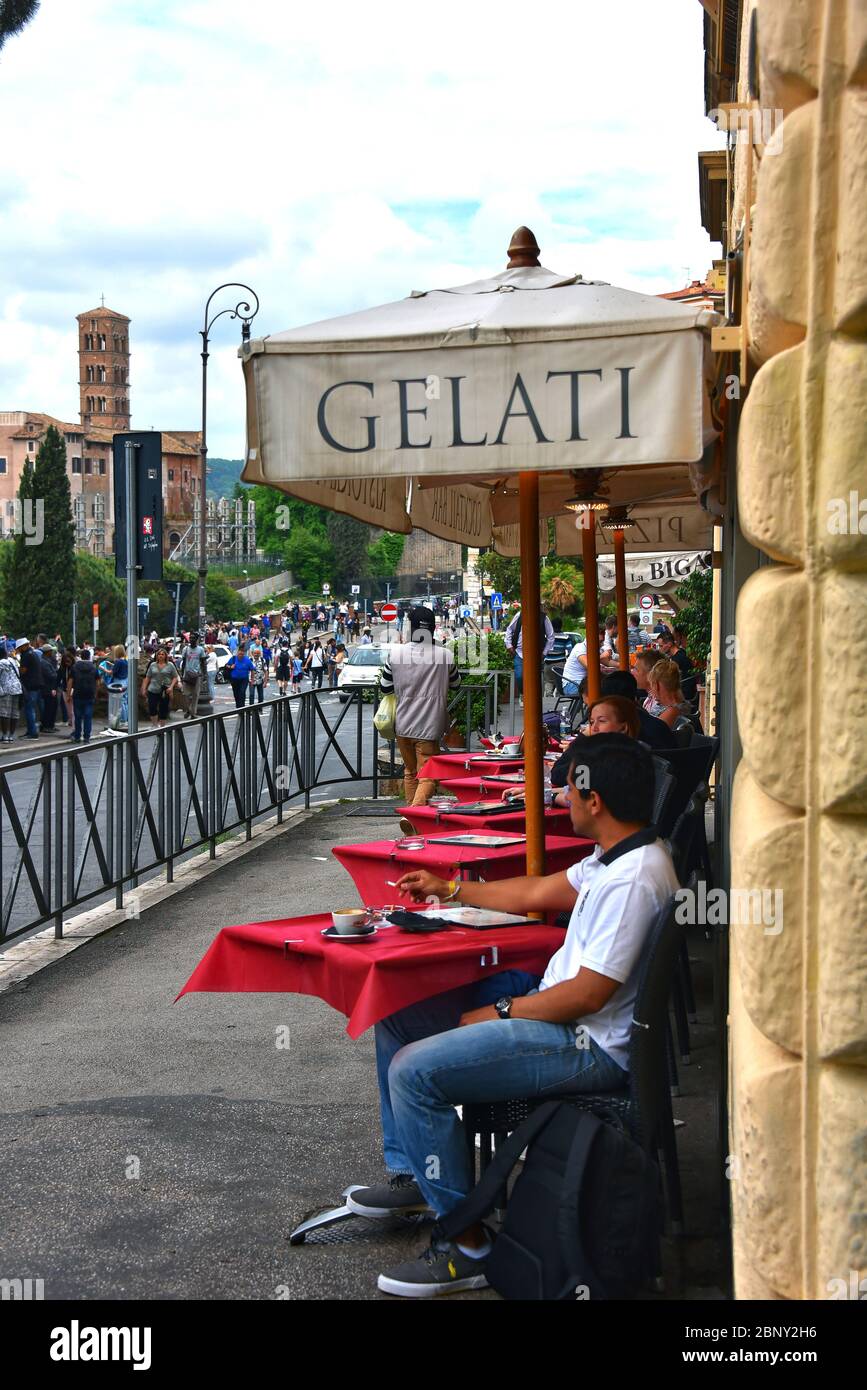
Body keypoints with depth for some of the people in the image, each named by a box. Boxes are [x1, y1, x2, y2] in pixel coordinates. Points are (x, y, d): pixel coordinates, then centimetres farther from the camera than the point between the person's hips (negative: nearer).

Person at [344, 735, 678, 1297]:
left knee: (413, 1071, -20)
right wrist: (451, 889, 29)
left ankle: (467, 1247, -9)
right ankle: (412, 1174, 24)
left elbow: (588, 995, -25)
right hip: (552, 998, 11)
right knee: (398, 1015, 13)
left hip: (589, 1045, -11)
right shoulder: (618, 856, 7)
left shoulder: (634, 879, -26)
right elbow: (538, 893, 21)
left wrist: (499, 1013, -13)